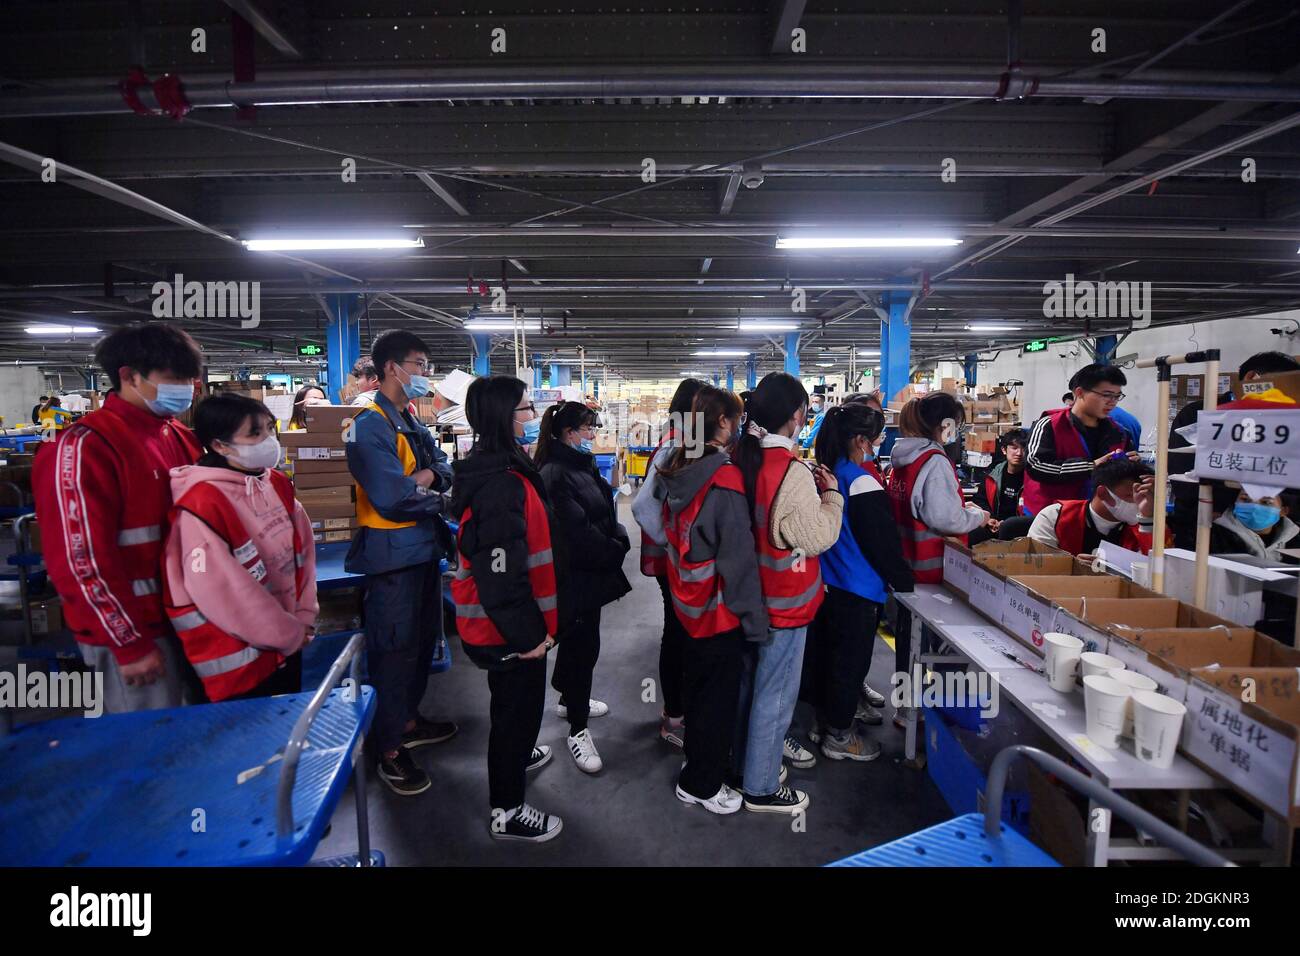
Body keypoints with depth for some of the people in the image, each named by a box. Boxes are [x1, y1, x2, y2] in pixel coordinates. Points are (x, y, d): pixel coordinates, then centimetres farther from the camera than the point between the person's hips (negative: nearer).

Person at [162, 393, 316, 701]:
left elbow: (302, 551, 8)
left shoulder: (278, 485, 3)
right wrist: (290, 634, -12)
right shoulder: (201, 506, -21)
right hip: (239, 664, -7)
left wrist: (304, 618, 0)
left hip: (287, 648, 8)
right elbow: (222, 593, -22)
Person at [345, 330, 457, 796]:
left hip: (424, 548, 9)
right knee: (394, 649, 1)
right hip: (392, 553, -9)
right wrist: (437, 498, -9)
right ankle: (390, 750, 15)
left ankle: (409, 720, 38)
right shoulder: (371, 425, -17)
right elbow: (391, 496, -26)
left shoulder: (412, 423, 12)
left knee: (422, 640, 20)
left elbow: (445, 469, 9)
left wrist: (428, 476, -14)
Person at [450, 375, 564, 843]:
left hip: (507, 622, 10)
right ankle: (508, 812, 24)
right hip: (508, 627, -10)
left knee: (513, 702, 29)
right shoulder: (501, 484, -27)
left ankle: (514, 755, 54)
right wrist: (527, 634, -21)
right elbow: (500, 572, -30)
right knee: (518, 706, 6)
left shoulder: (497, 469, 7)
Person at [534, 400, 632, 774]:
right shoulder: (555, 474, -21)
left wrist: (619, 541, 1)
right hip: (577, 574, -10)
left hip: (591, 570, 10)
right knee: (583, 644, -2)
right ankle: (578, 729, 10)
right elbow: (577, 530, -24)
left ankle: (571, 698, 42)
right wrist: (614, 552, -13)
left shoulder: (581, 465, 11)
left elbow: (605, 512, 16)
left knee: (578, 636, 23)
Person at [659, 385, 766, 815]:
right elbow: (738, 555, -23)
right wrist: (754, 618, -15)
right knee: (718, 696, 9)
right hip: (718, 609, -8)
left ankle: (698, 760, 43)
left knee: (699, 685, 24)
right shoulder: (725, 478, -23)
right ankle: (701, 784, 24)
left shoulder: (678, 471, 1)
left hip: (687, 602, 8)